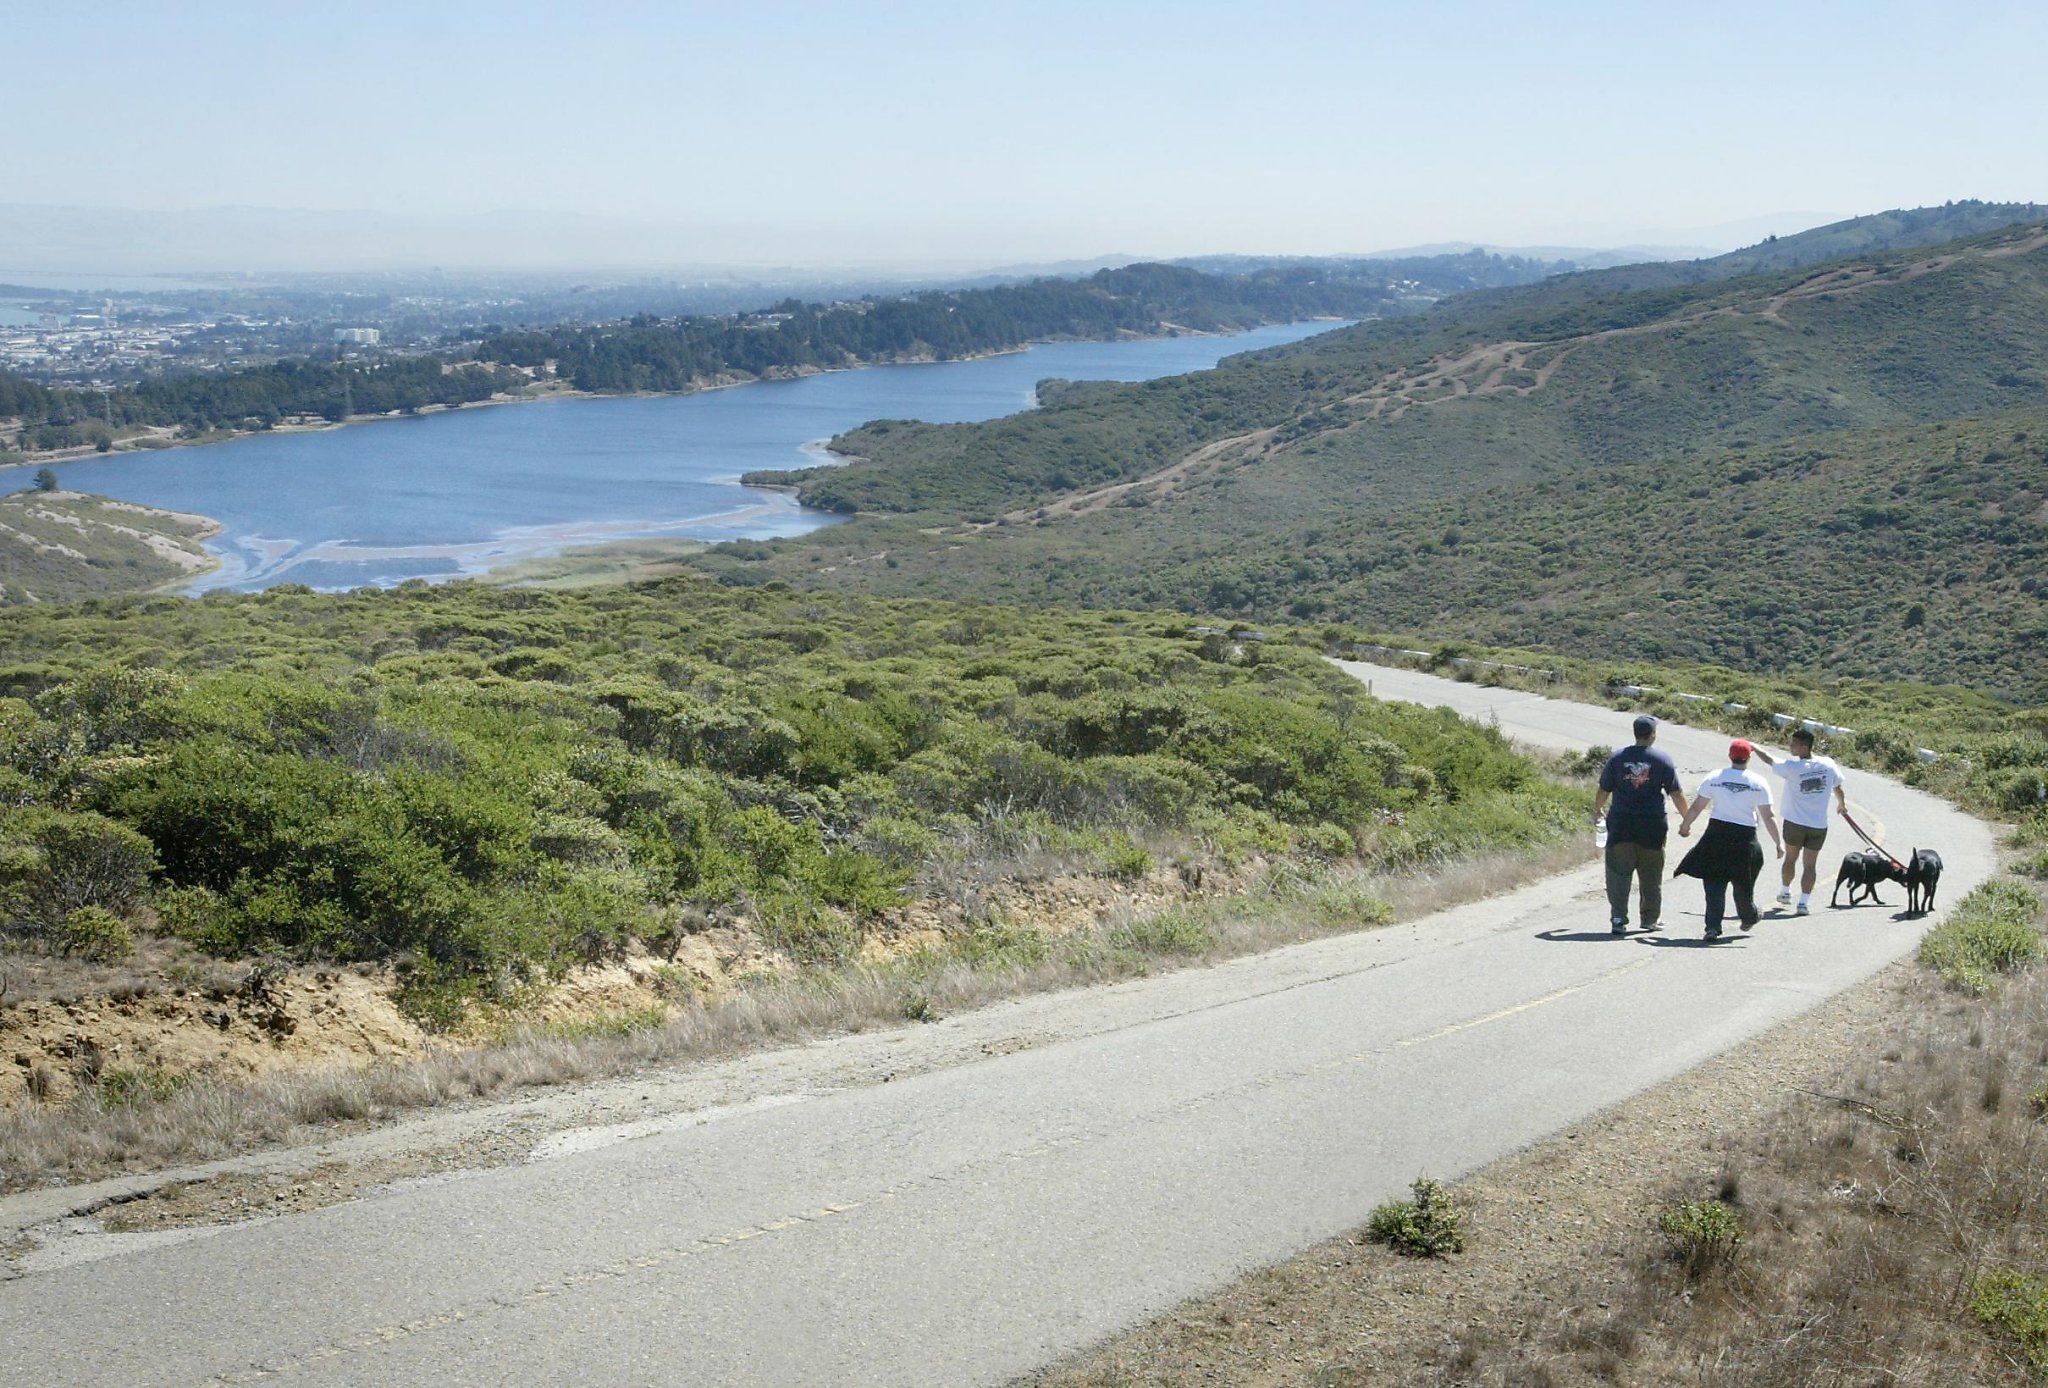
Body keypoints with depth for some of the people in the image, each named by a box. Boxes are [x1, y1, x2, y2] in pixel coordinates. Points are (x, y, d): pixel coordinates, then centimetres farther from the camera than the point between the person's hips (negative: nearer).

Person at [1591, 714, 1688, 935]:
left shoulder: (1617, 758, 1)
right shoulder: (1663, 759, -3)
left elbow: (1604, 790, 6)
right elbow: (1676, 794, -1)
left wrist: (1597, 811, 24)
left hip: (1621, 823, 1)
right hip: (1652, 825, 0)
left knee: (1618, 873, 3)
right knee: (1651, 875, 12)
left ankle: (1618, 918, -5)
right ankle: (1651, 918, 21)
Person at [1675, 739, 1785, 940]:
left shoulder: (1714, 778, -1)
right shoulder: (1758, 783, -3)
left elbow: (1696, 807, 3)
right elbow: (1768, 816, -3)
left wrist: (1685, 826, 19)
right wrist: (1779, 843, 4)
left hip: (1716, 833, 0)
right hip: (1745, 836, 0)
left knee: (1715, 883, 2)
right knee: (1742, 883, 18)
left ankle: (1713, 927, -5)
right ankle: (1749, 918, 39)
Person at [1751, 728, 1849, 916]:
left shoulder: (1791, 766, -16)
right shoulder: (1828, 764, -7)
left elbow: (1768, 760, -2)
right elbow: (1838, 789, 6)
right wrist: (1842, 805, 27)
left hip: (1795, 822, -1)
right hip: (1818, 824, 1)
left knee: (1790, 858, 20)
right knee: (1810, 864, 5)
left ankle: (1785, 892, 36)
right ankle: (1804, 903, -1)